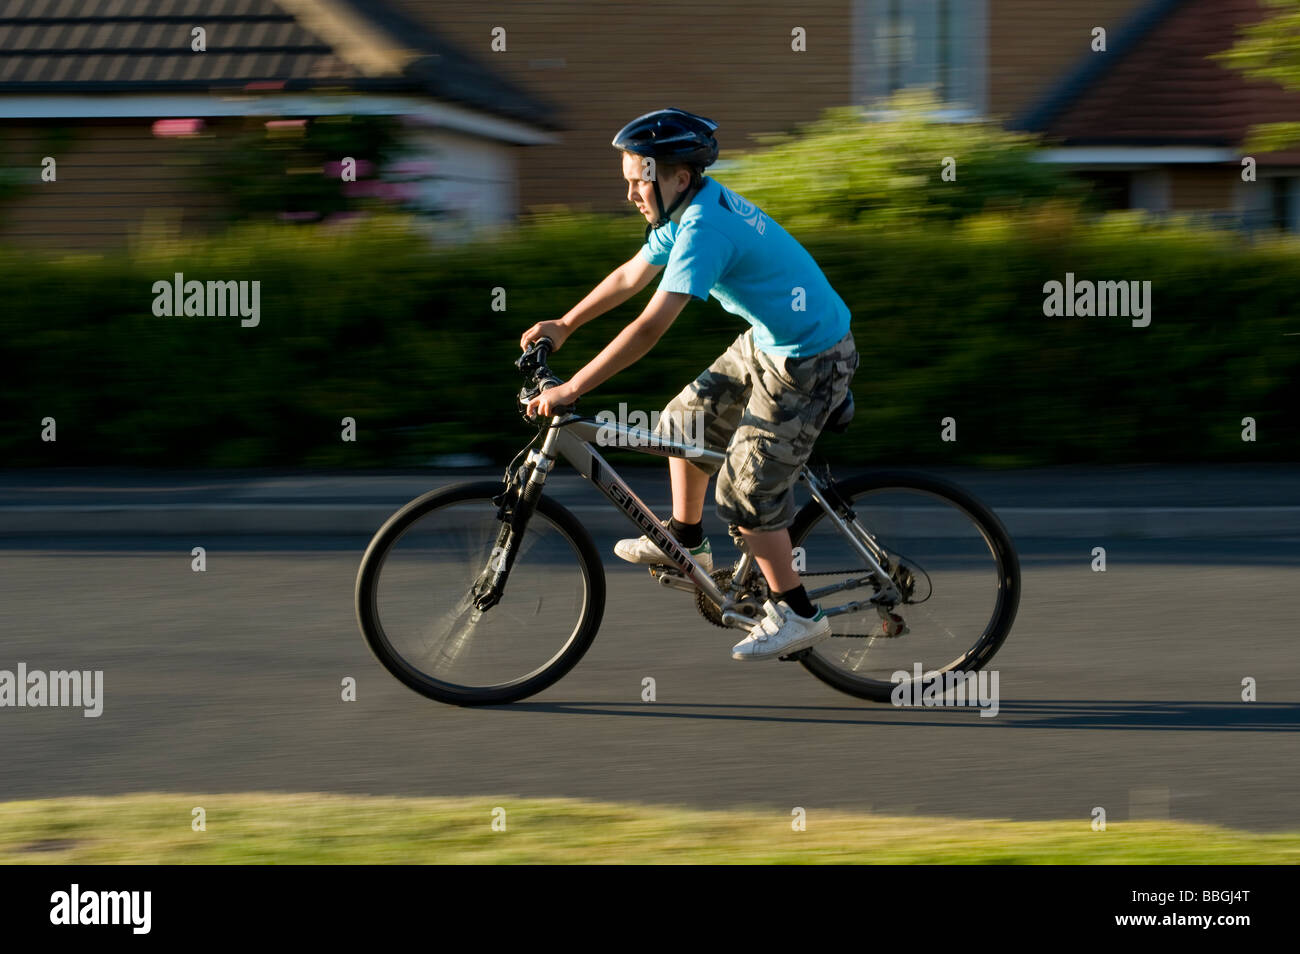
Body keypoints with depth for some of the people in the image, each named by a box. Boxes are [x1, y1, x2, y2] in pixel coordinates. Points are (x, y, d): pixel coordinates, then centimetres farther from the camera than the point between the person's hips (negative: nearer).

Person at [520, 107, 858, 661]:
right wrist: (564, 326, 23)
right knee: (687, 420, 19)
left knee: (748, 489, -4)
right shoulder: (687, 209, 2)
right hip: (768, 343, 10)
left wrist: (569, 391, -31)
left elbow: (651, 326, -33)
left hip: (807, 362, -10)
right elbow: (629, 277, 18)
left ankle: (796, 614, 8)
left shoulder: (704, 227, -29)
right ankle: (686, 541, 38)